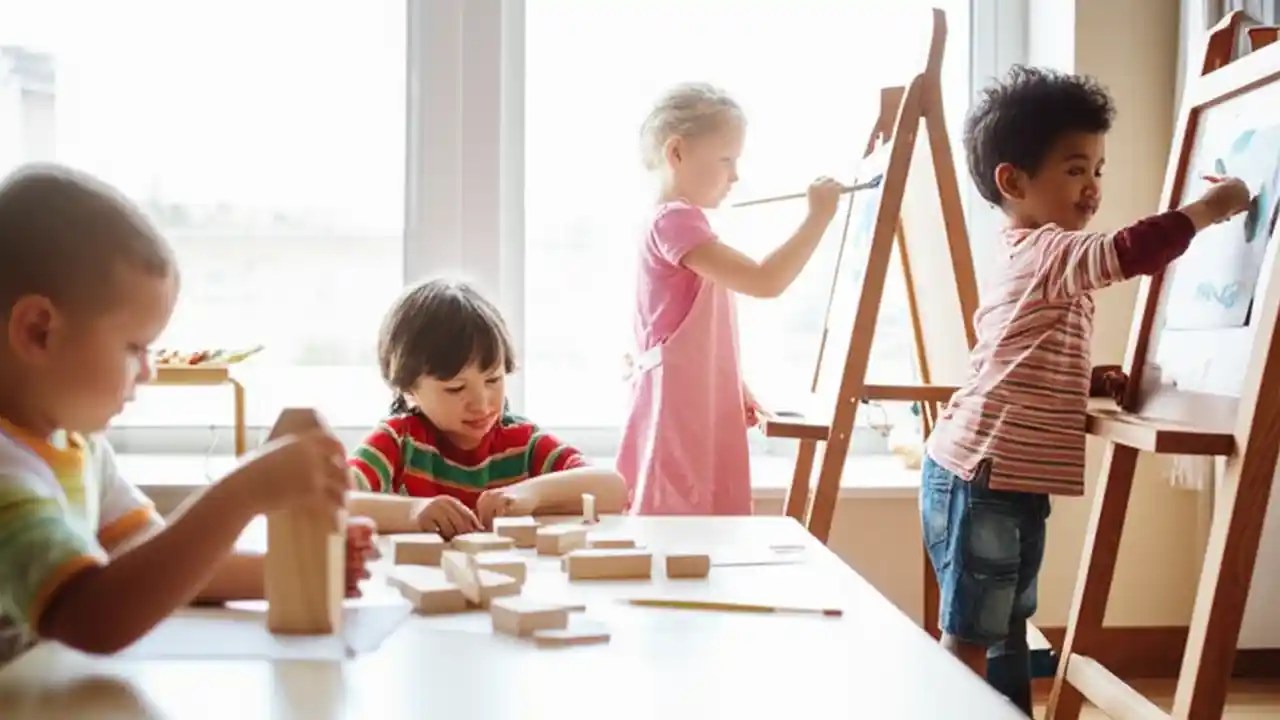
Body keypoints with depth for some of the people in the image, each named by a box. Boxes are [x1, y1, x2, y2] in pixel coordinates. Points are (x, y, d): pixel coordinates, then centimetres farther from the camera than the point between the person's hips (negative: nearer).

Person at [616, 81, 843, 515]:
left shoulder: (682, 223, 19)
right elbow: (765, 281, -22)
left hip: (704, 415, 11)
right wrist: (818, 218, -16)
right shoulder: (675, 221, -14)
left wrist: (739, 395, 19)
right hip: (679, 418, -11)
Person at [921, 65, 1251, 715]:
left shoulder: (1029, 255, 17)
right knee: (970, 639, -5)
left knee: (1007, 627, 19)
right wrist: (1208, 208, -19)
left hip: (1007, 478, 11)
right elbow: (1131, 251, -33)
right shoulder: (1050, 251, -14)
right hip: (982, 478, -11)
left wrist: (1091, 381, 7)